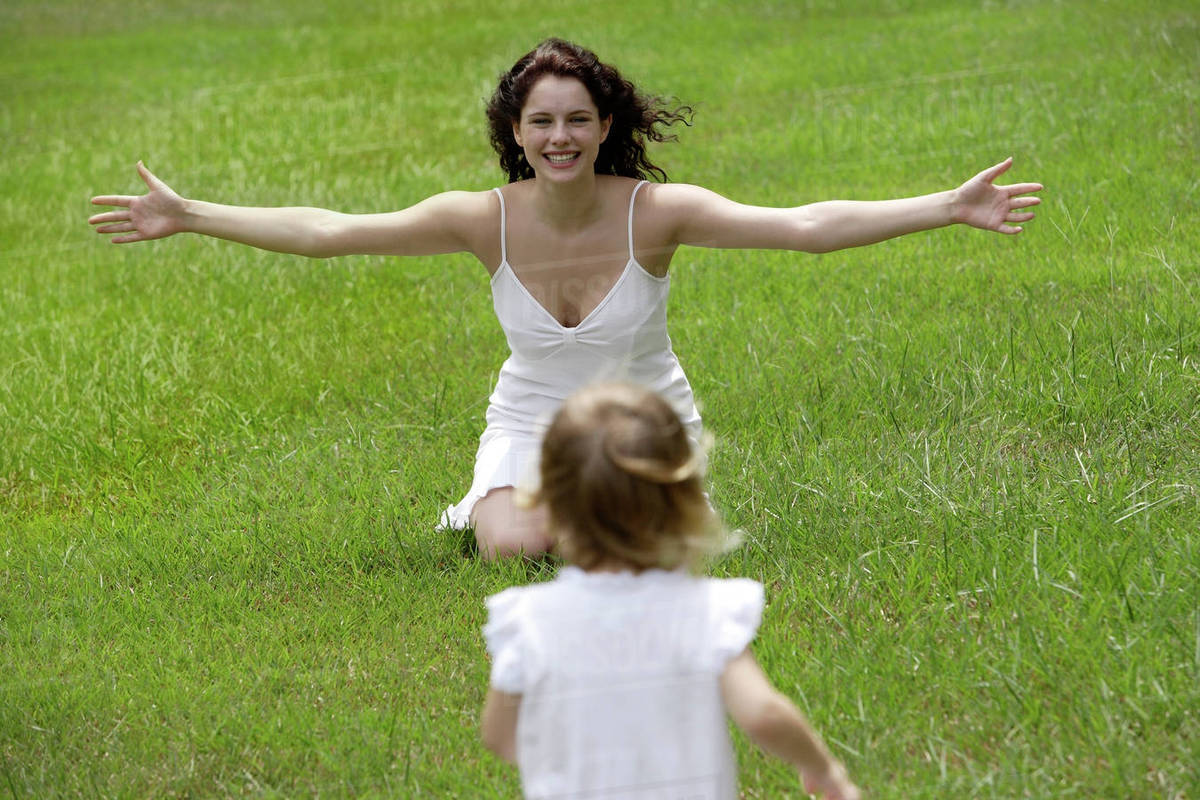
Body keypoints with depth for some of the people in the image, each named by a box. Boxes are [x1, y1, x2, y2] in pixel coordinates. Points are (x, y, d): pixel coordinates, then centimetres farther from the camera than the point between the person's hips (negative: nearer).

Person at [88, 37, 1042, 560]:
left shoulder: (658, 213, -19)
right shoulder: (486, 219, -15)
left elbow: (804, 225, -25)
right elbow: (325, 232, -11)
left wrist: (952, 208, -33)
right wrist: (188, 218, -13)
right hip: (533, 421, 0)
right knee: (516, 547, -29)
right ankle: (486, 509, 12)